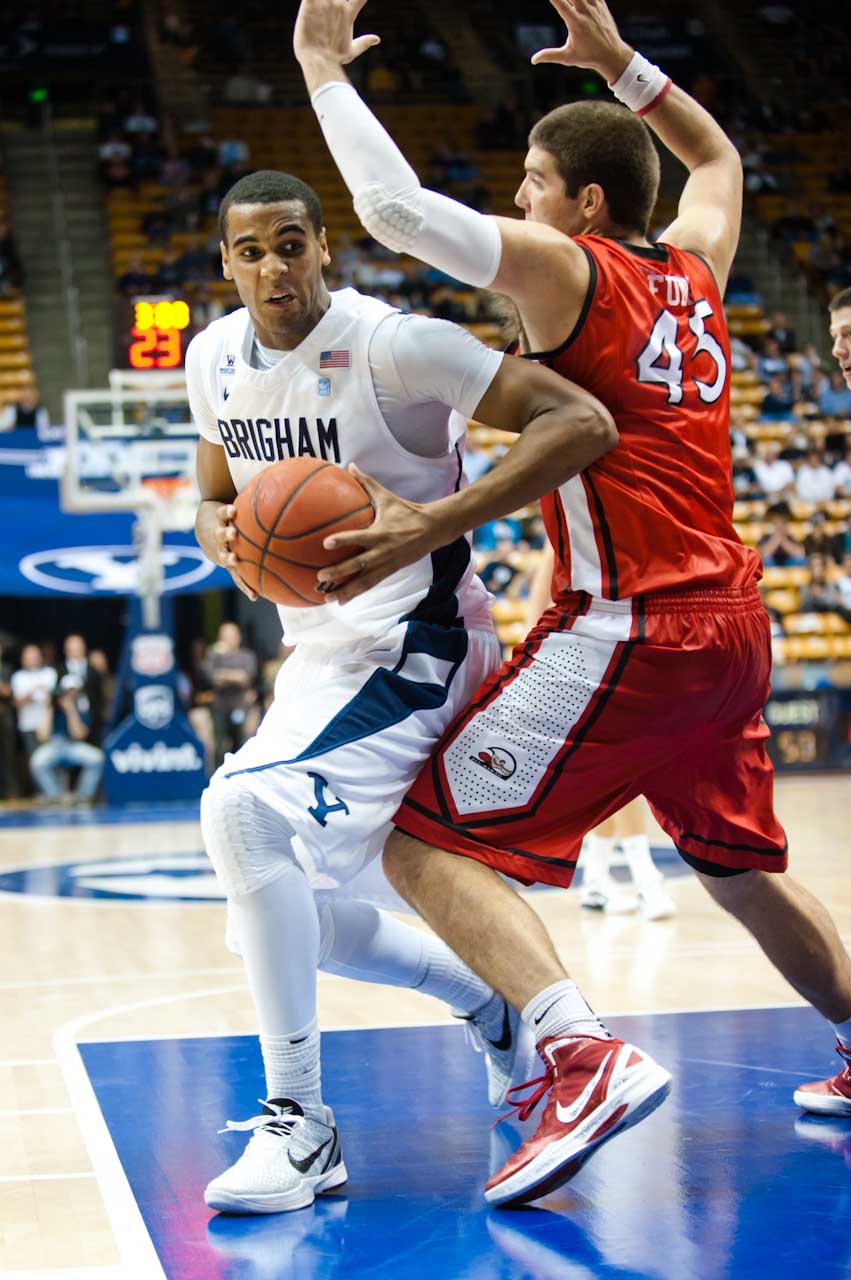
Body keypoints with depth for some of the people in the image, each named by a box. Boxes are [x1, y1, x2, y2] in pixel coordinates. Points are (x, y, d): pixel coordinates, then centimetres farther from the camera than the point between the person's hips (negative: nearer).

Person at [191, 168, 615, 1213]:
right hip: (317, 648, 9)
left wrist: (434, 523, -32)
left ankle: (299, 1122, -19)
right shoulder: (214, 358, 4)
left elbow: (582, 424, -23)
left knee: (243, 807, -29)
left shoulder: (392, 344, -19)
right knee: (281, 916, 11)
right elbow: (215, 496, 19)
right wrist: (222, 531, -7)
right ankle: (493, 1000, 32)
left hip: (409, 643, -9)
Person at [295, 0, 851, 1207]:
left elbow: (396, 208, -19)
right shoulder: (694, 268, 12)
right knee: (736, 862, 27)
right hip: (730, 622, 8)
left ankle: (586, 1055, -26)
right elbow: (720, 157, 35)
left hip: (626, 627, -8)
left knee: (429, 844, -8)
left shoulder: (568, 270, -8)